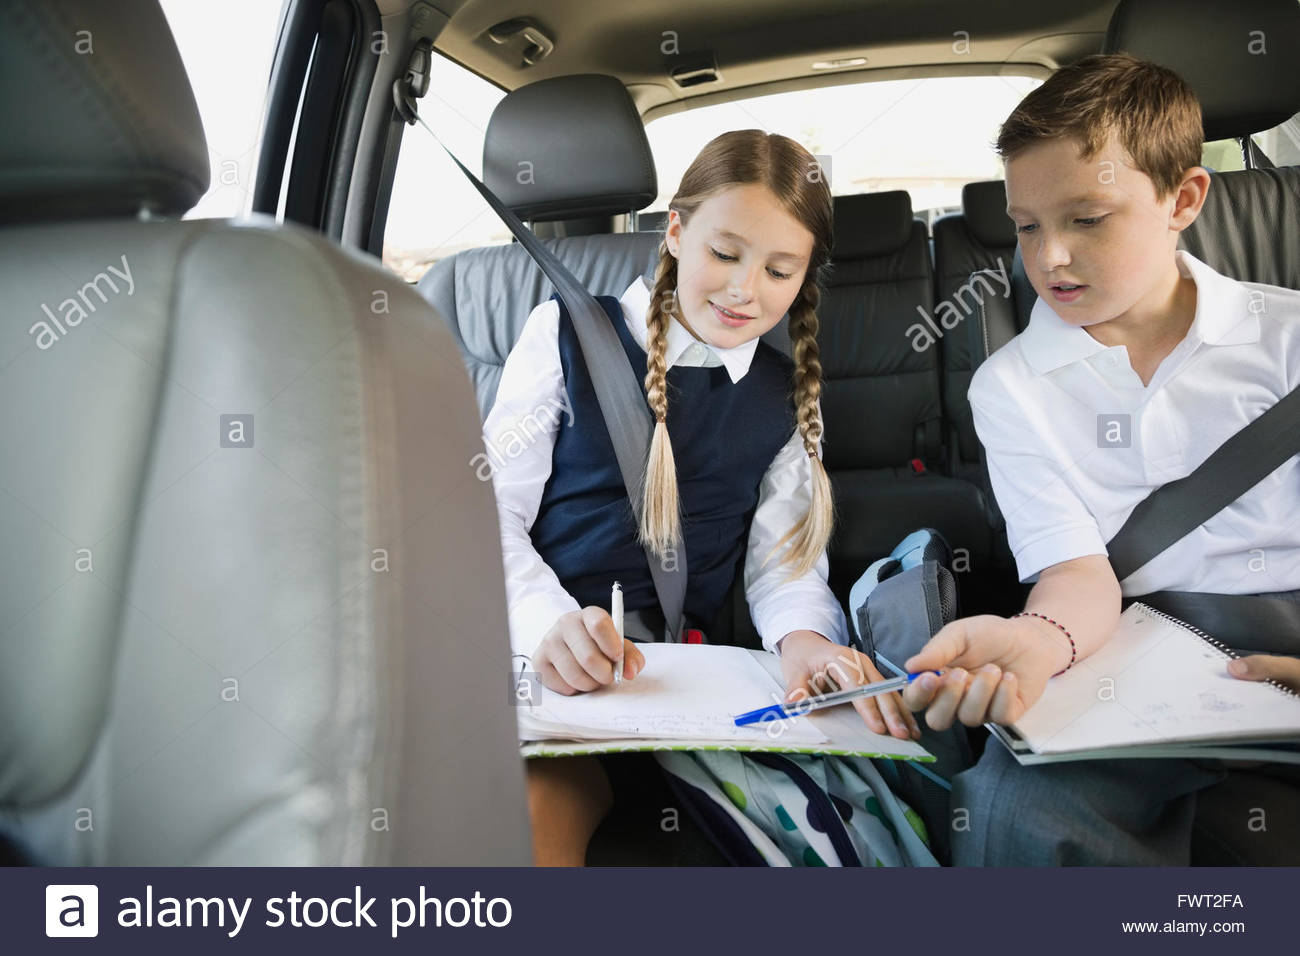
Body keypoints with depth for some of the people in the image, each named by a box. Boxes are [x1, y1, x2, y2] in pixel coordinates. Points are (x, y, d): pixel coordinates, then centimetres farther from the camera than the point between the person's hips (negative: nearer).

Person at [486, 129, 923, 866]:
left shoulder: (788, 398, 14)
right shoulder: (569, 333, 7)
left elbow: (784, 562, 10)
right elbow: (492, 508, 2)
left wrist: (803, 635, -15)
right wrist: (548, 622, -18)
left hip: (660, 665, 2)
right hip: (525, 647, -1)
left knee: (535, 807, -30)